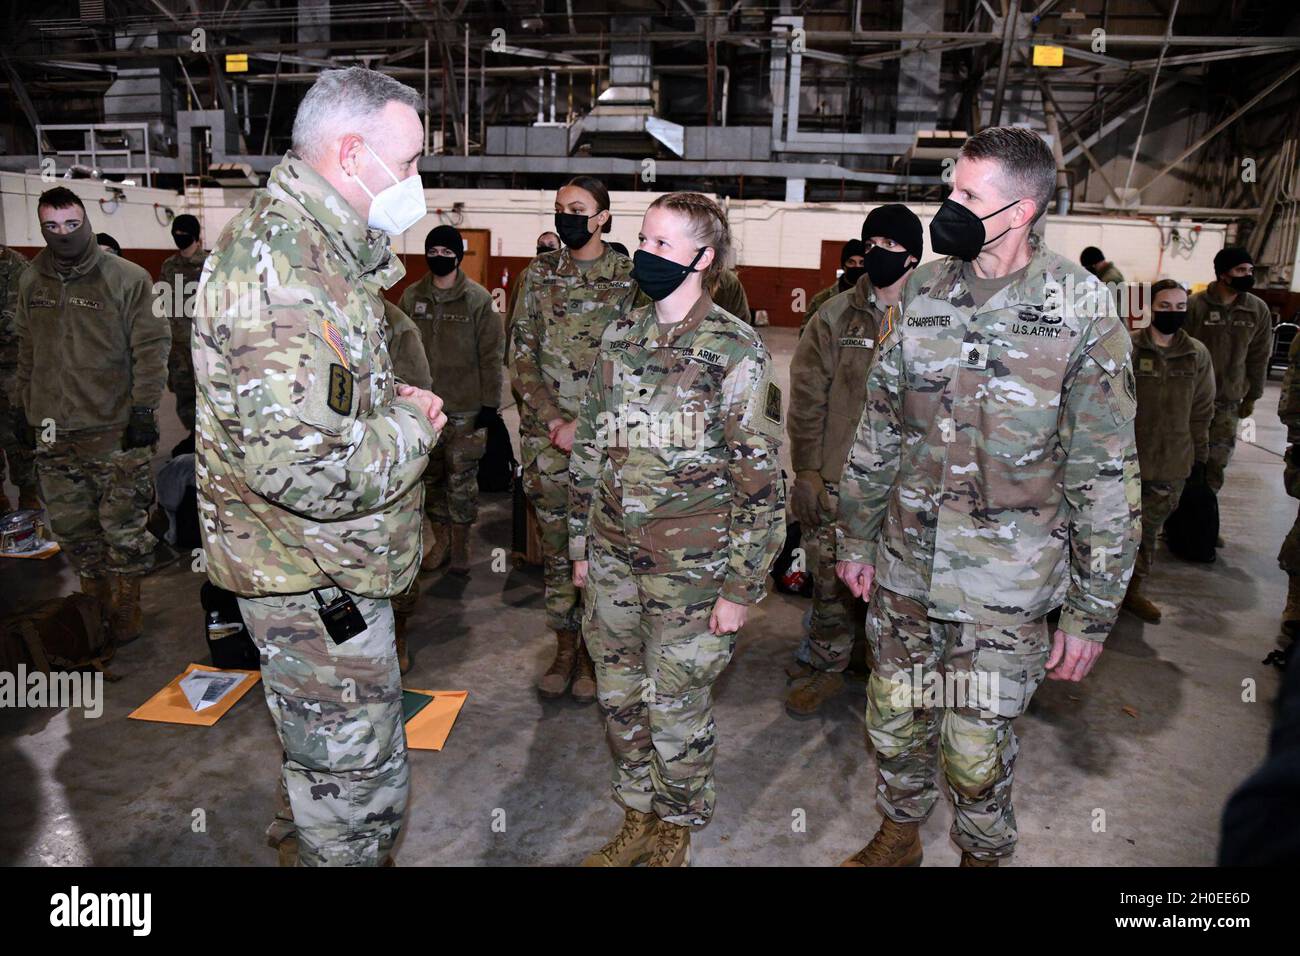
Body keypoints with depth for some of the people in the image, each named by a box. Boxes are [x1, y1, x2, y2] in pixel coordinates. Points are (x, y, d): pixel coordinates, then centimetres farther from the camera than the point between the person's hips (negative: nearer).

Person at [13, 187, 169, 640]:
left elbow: (151, 347, -6)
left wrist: (144, 407, -10)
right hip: (52, 430, 5)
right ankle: (94, 599, 27)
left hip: (115, 430, -5)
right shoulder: (31, 281, 11)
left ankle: (125, 610, 15)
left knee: (122, 526, 0)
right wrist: (22, 404, 19)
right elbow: (27, 351, 20)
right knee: (70, 526, 11)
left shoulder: (128, 278, -5)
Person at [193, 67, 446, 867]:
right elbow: (302, 465, -35)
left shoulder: (317, 247, 9)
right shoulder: (283, 265, -27)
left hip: (325, 564, 11)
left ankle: (301, 842, 55)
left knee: (320, 738, 31)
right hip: (316, 582, -11)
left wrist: (390, 400, 5)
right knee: (359, 785, 6)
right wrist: (411, 427, -18)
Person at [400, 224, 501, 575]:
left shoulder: (478, 298, -5)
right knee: (431, 476, 11)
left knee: (462, 479, 2)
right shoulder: (412, 296, 5)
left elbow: (491, 354, -5)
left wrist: (490, 402, -7)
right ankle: (441, 541, 26)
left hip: (466, 408, -3)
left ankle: (460, 545, 17)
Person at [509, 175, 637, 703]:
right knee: (555, 544, 10)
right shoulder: (538, 274, 7)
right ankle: (564, 646, 24)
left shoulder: (629, 278, 0)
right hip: (545, 434, 3)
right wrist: (554, 422, -9)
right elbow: (522, 354, 4)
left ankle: (591, 652, 19)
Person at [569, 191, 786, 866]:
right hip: (612, 558, 6)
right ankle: (638, 821, 40)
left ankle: (676, 832, 35)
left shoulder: (736, 350, -12)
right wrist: (581, 545, 13)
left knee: (676, 710, 9)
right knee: (618, 698, 17)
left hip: (690, 569, -5)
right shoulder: (619, 338, 5)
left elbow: (759, 477, -12)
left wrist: (741, 587, -12)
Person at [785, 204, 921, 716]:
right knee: (831, 581, 11)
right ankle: (826, 665, 31)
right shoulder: (835, 316, 0)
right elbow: (808, 398, 0)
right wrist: (806, 470, -4)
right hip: (838, 481, 0)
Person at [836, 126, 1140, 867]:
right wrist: (858, 537, 12)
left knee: (977, 751, 7)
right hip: (904, 564, 4)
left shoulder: (1083, 310, -11)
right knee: (895, 720, 18)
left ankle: (984, 854, 38)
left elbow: (1107, 473, -9)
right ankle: (899, 834, 45)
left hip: (1006, 584, -4)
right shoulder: (923, 291, 2)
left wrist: (1092, 611, -8)